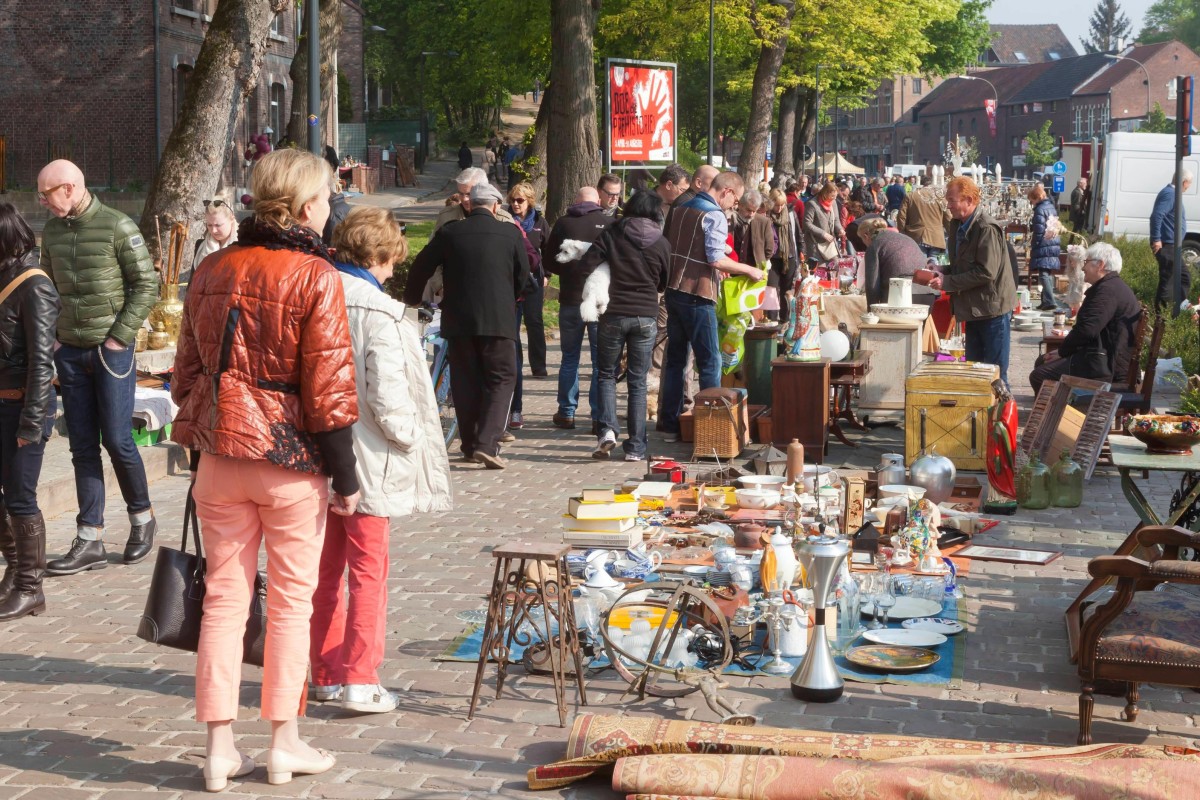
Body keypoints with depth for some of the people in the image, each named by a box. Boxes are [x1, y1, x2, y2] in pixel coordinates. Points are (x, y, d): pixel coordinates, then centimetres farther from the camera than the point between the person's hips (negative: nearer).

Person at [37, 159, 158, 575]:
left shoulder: (118, 227, -9)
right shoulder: (52, 230, 9)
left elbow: (146, 285, -9)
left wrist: (119, 336, -12)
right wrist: (51, 337, 7)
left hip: (112, 351, -5)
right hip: (70, 352, 5)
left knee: (117, 439, -4)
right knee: (83, 447, 5)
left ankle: (142, 517, 20)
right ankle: (90, 542, 9)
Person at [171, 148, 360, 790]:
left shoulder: (212, 269, 7)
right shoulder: (315, 276, -11)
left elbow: (188, 371, 11)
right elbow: (328, 387, -13)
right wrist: (345, 476, -6)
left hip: (220, 455, 5)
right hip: (290, 457, -5)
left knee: (223, 595, 9)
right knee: (291, 598, 7)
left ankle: (219, 746, 11)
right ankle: (285, 742, 14)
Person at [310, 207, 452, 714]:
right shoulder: (380, 313, -18)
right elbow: (388, 396, -20)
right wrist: (409, 439, -3)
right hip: (366, 461, -6)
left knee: (326, 569, 16)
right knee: (368, 571, 4)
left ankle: (325, 673, 23)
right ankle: (359, 680, 4)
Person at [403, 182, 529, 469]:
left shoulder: (449, 233, 2)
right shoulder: (511, 233, 0)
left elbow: (421, 268, 8)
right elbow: (523, 274, 9)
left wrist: (411, 298, 26)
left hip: (458, 319, 2)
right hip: (498, 319, -2)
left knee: (465, 381, 12)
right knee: (501, 380, 4)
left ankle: (469, 445, 16)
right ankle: (487, 443, -11)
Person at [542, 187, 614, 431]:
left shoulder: (563, 223, 0)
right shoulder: (609, 224, -6)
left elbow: (548, 262, 6)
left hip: (570, 300, 2)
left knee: (569, 358, 14)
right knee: (601, 360, 3)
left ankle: (566, 413, 17)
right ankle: (599, 417, 1)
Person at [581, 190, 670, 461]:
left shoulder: (612, 234, -3)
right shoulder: (661, 243, 1)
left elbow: (587, 263, -9)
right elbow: (664, 283, 10)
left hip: (614, 314, -1)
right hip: (646, 316, 1)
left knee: (606, 374, 14)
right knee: (637, 382, 6)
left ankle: (607, 429, -7)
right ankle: (635, 447, 5)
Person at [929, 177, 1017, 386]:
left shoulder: (987, 228, -19)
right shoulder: (958, 225, 9)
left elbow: (986, 272, -24)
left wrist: (947, 282, -21)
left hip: (992, 308, -9)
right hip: (974, 309, 9)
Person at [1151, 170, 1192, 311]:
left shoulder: (1172, 193, 17)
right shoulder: (1170, 194, -15)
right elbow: (1156, 216, -25)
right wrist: (1156, 239, -26)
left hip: (1172, 246, 11)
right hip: (1166, 246, -11)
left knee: (1185, 277, 15)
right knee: (1168, 282, -8)